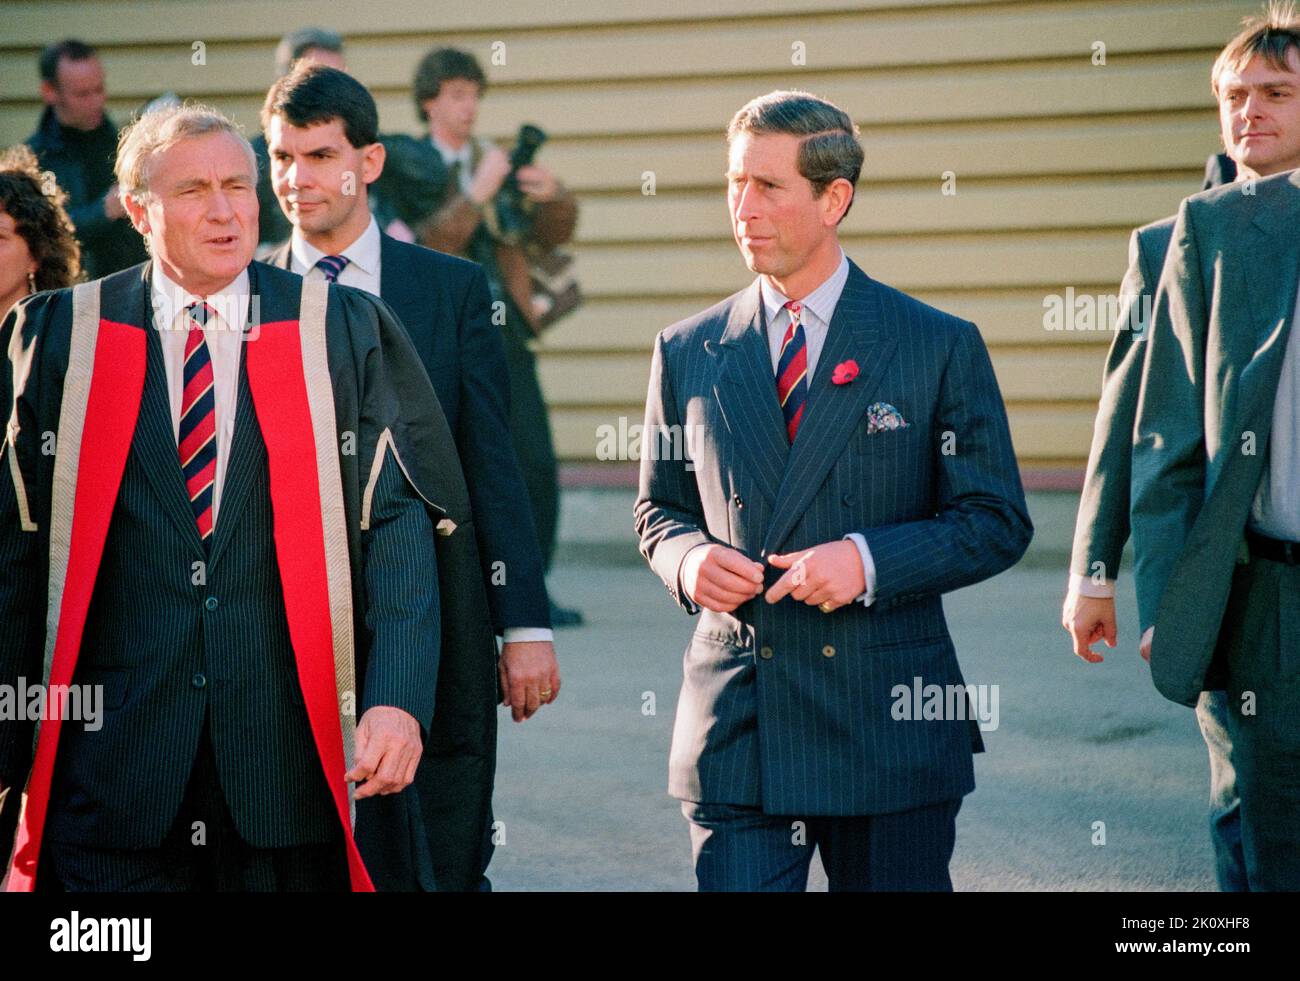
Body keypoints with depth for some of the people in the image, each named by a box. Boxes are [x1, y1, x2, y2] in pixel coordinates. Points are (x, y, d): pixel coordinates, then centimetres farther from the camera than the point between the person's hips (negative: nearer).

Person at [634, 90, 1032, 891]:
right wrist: (687, 559, -6)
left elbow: (996, 522, 0)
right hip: (736, 730, 1)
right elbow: (660, 507, 18)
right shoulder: (688, 352, 9)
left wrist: (869, 560, -16)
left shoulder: (940, 347, 1)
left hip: (890, 729, -1)